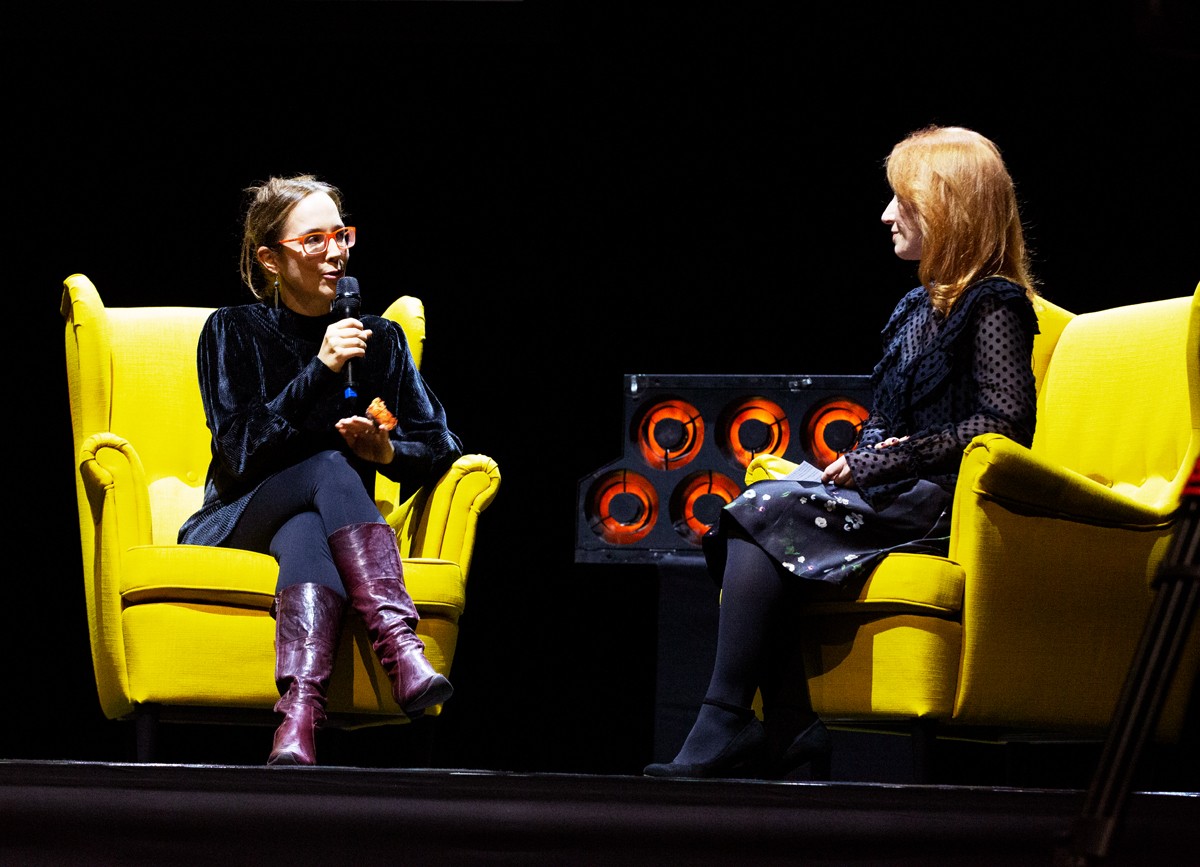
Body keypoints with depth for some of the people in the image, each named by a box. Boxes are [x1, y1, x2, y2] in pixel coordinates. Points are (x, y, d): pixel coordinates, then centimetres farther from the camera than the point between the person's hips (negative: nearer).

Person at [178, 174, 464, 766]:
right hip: (240, 526, -2)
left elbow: (440, 447, 11)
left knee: (306, 535, -38)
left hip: (316, 522, 2)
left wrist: (387, 452, -12)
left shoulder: (380, 340, 10)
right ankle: (402, 650, -55)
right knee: (332, 465, -34)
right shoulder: (233, 331, 1)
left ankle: (299, 714, -64)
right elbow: (240, 451, -11)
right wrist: (320, 370, -19)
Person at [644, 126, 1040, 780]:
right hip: (896, 492, 8)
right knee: (752, 516, -17)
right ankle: (789, 733, -26)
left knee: (762, 512, -23)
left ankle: (723, 732, -24)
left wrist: (883, 462, -15)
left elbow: (1003, 419, -16)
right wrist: (870, 451, 0)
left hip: (942, 502, -8)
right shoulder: (917, 308, 22)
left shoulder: (994, 307, -5)